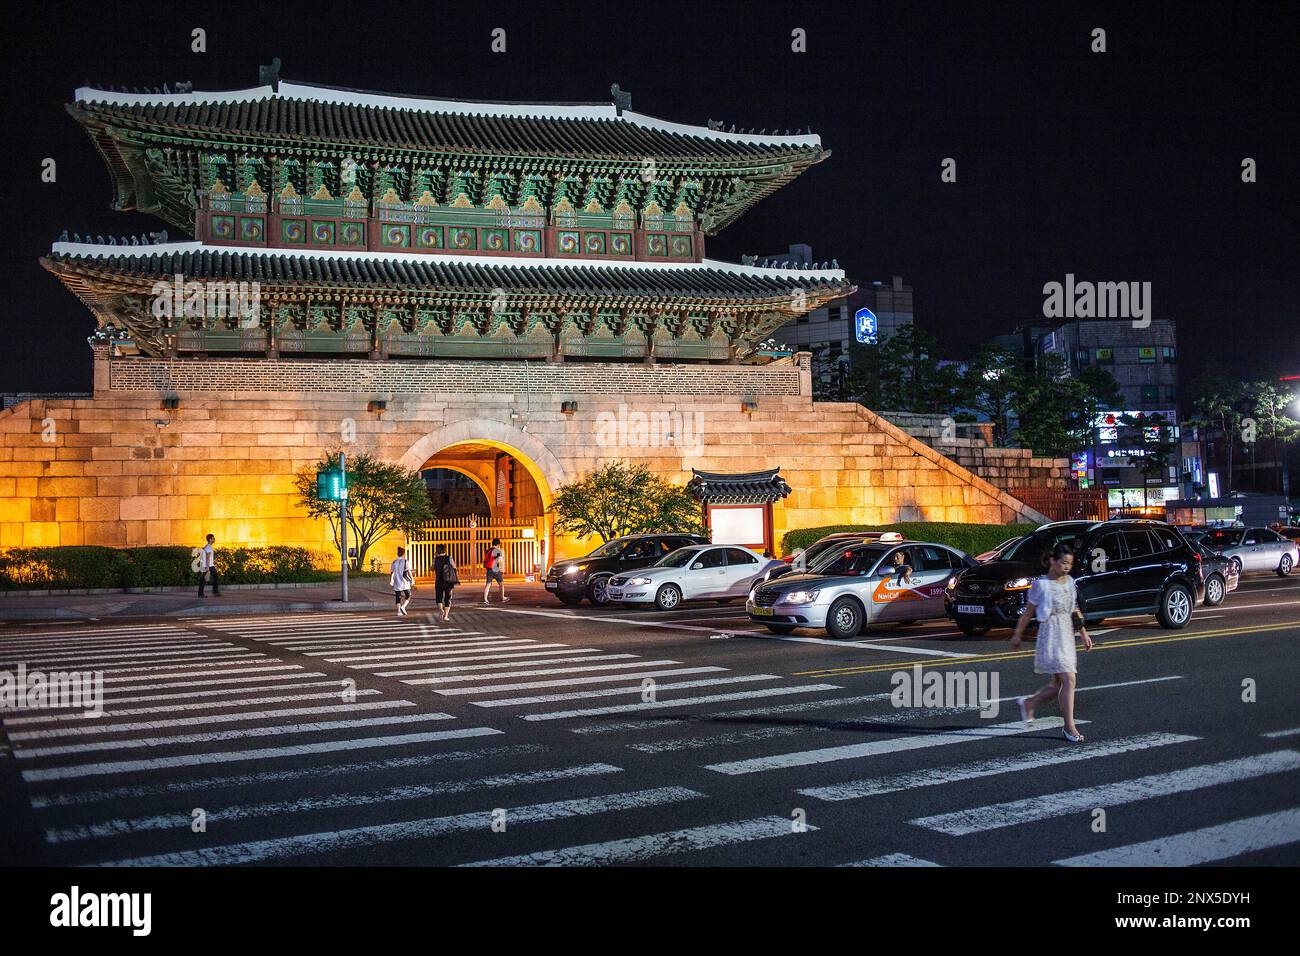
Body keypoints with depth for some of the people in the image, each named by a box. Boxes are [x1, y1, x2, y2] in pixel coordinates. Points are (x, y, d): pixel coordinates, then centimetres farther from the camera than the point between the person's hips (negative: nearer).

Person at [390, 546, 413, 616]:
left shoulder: (394, 562, 6)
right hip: (405, 583, -3)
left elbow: (392, 572, 6)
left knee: (398, 597, 8)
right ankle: (403, 607, -13)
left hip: (397, 583, 3)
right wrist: (412, 579, -5)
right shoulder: (405, 562, -6)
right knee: (408, 596, 8)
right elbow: (408, 572, -11)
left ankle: (399, 611, 4)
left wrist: (391, 580, 16)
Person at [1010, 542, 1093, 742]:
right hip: (1050, 635, -7)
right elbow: (1028, 611, -2)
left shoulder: (1069, 582, 9)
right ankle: (1070, 727, -8)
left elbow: (1074, 610, 17)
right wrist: (1017, 635, 3)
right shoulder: (1041, 584, -9)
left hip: (1067, 635, 7)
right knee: (1068, 680, -14)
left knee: (1058, 684, 10)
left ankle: (1028, 703, 33)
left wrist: (1083, 633, 11)